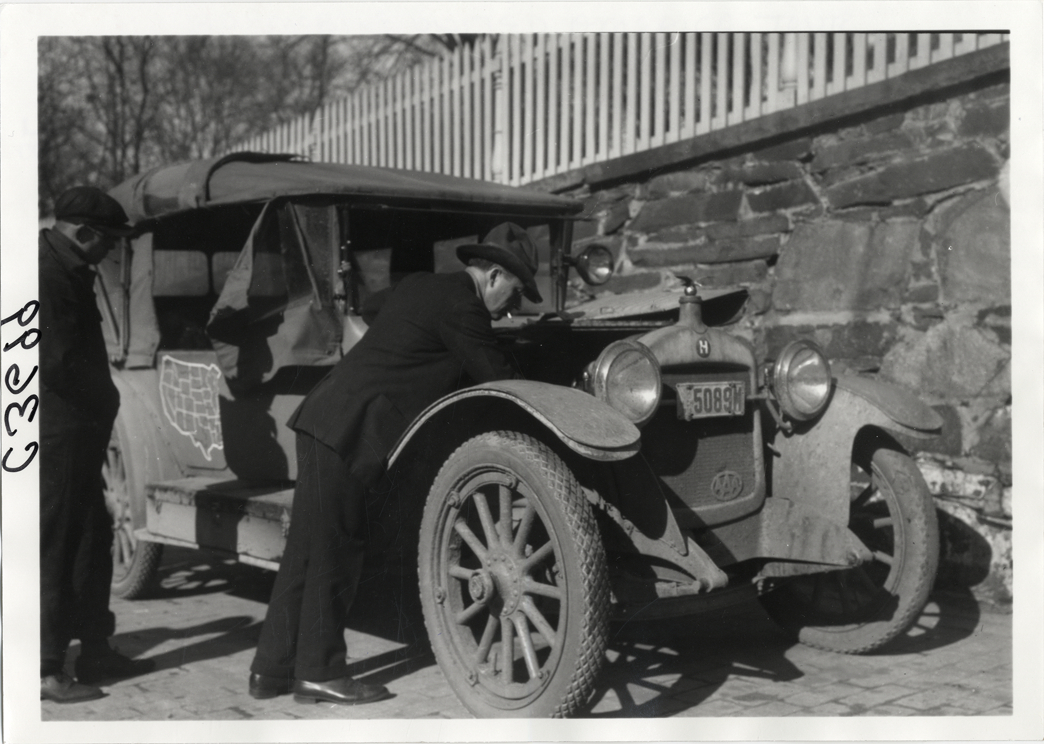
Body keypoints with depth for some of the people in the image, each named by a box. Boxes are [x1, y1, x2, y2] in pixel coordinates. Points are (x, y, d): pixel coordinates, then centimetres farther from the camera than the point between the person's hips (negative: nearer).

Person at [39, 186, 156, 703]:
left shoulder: (65, 270, 14)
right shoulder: (48, 276, -18)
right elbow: (57, 363, -22)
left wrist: (101, 399, 9)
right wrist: (104, 398, -10)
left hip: (76, 431, 10)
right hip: (57, 432, -10)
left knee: (91, 539, 16)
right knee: (54, 547, -4)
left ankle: (95, 649, 27)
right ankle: (45, 670, 5)